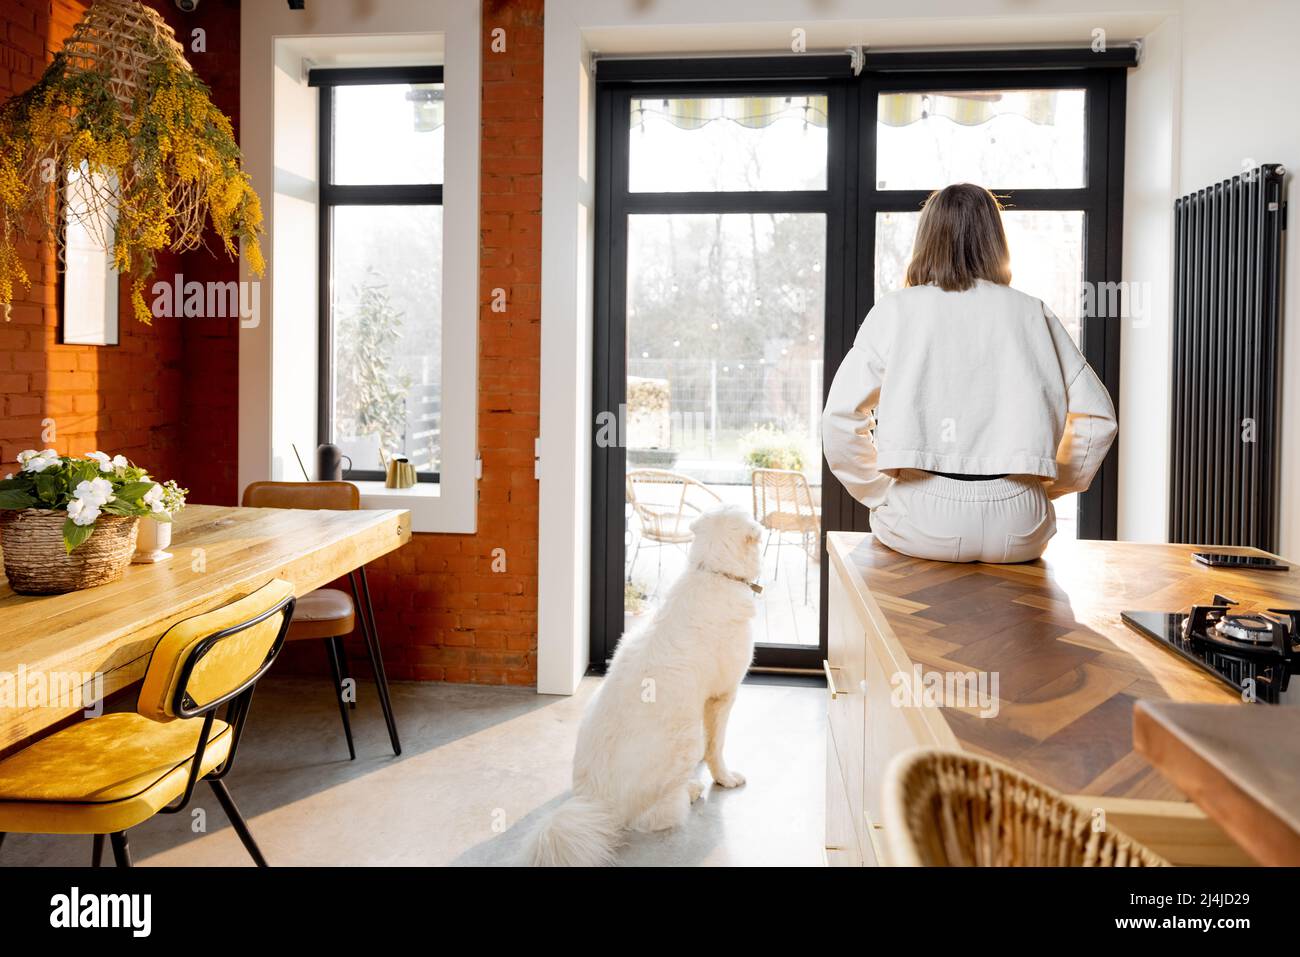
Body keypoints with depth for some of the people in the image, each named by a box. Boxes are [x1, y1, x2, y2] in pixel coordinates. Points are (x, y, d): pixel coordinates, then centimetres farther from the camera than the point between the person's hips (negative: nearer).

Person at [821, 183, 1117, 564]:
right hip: (1017, 534, 2)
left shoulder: (895, 311, 0)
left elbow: (839, 418, -8)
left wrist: (881, 493, 5)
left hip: (921, 530, -1)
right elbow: (1098, 415, 6)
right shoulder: (1031, 313, 5)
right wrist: (1045, 486, 16)